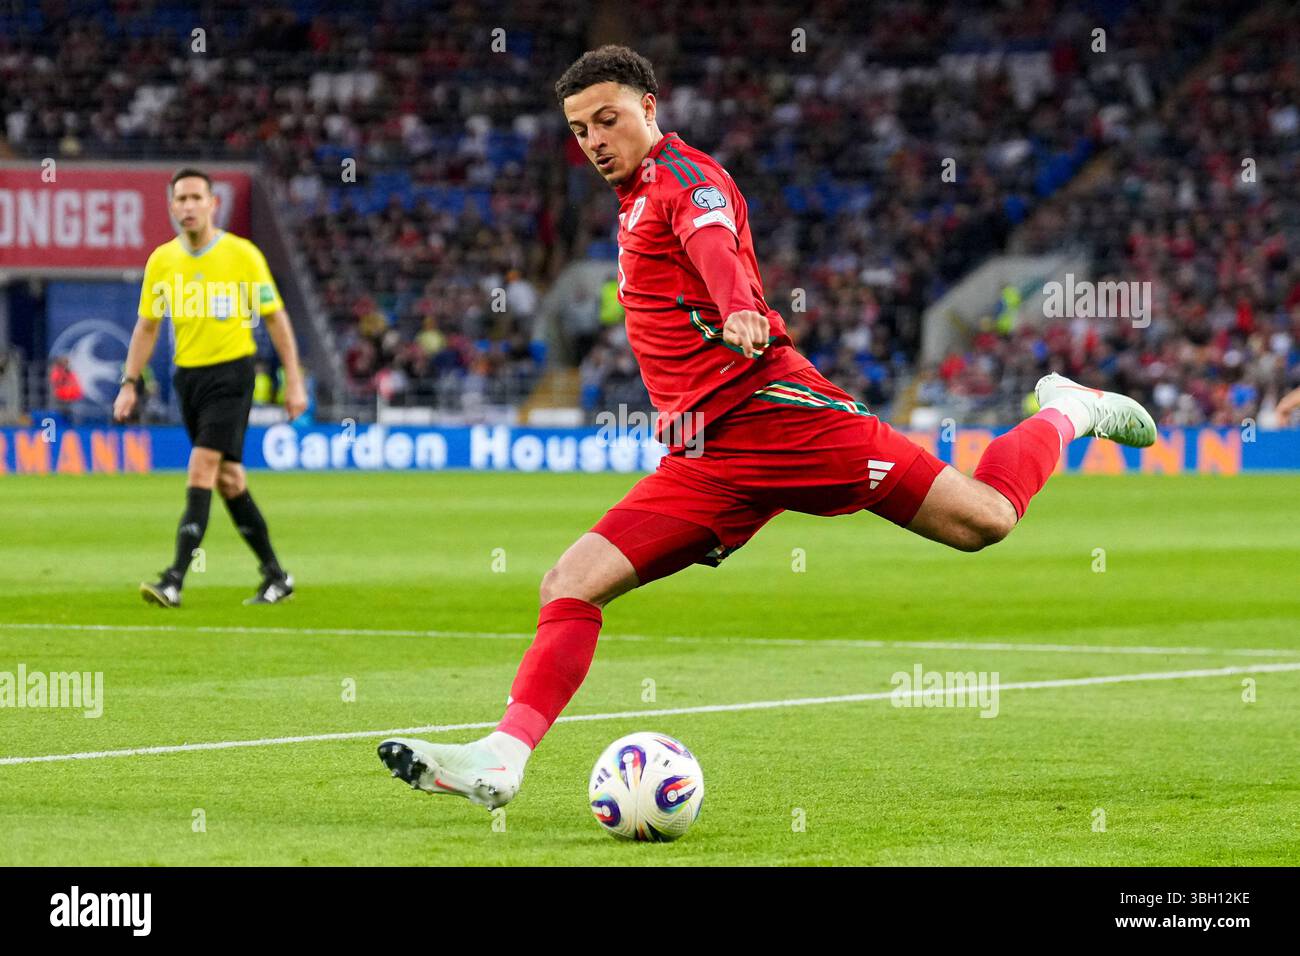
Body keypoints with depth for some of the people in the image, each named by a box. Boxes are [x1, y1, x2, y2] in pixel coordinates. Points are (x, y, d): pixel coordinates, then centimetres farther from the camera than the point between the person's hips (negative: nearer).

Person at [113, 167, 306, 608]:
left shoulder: (242, 255, -7)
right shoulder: (161, 260, 5)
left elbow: (275, 317, -1)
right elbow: (147, 326, 13)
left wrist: (294, 380, -4)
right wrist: (129, 384, 5)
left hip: (231, 372, -5)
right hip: (187, 374, 5)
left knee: (202, 469, -17)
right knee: (228, 479, 10)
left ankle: (175, 581, -23)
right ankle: (275, 575, 22)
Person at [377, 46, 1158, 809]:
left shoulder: (682, 174, -3)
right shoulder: (638, 197, 23)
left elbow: (715, 241, -27)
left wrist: (739, 308, -47)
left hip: (774, 408, -8)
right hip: (705, 464, 8)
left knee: (983, 520, -12)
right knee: (570, 586, -8)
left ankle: (1069, 414, 16)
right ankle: (503, 759, -15)